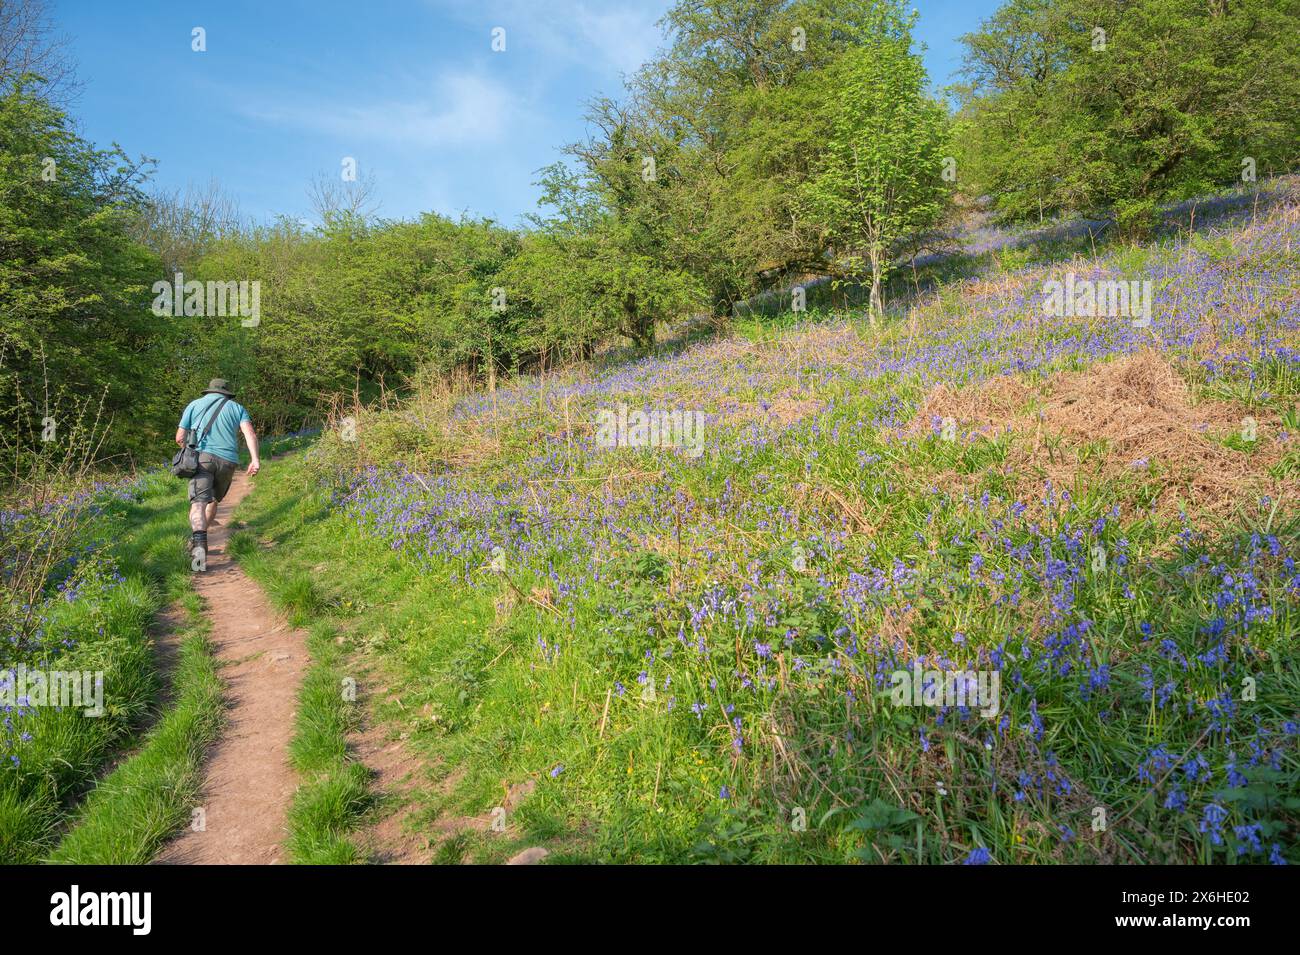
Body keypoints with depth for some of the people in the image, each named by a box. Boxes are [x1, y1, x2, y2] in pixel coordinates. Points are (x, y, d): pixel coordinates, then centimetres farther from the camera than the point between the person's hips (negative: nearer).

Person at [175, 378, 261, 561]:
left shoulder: (194, 404, 20)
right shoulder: (237, 407, 20)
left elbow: (180, 438, 14)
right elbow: (250, 433, 0)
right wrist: (255, 460, -10)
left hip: (203, 456, -2)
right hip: (228, 461, 2)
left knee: (199, 502, -16)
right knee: (213, 500, 23)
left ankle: (199, 542, -38)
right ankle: (198, 542, 25)